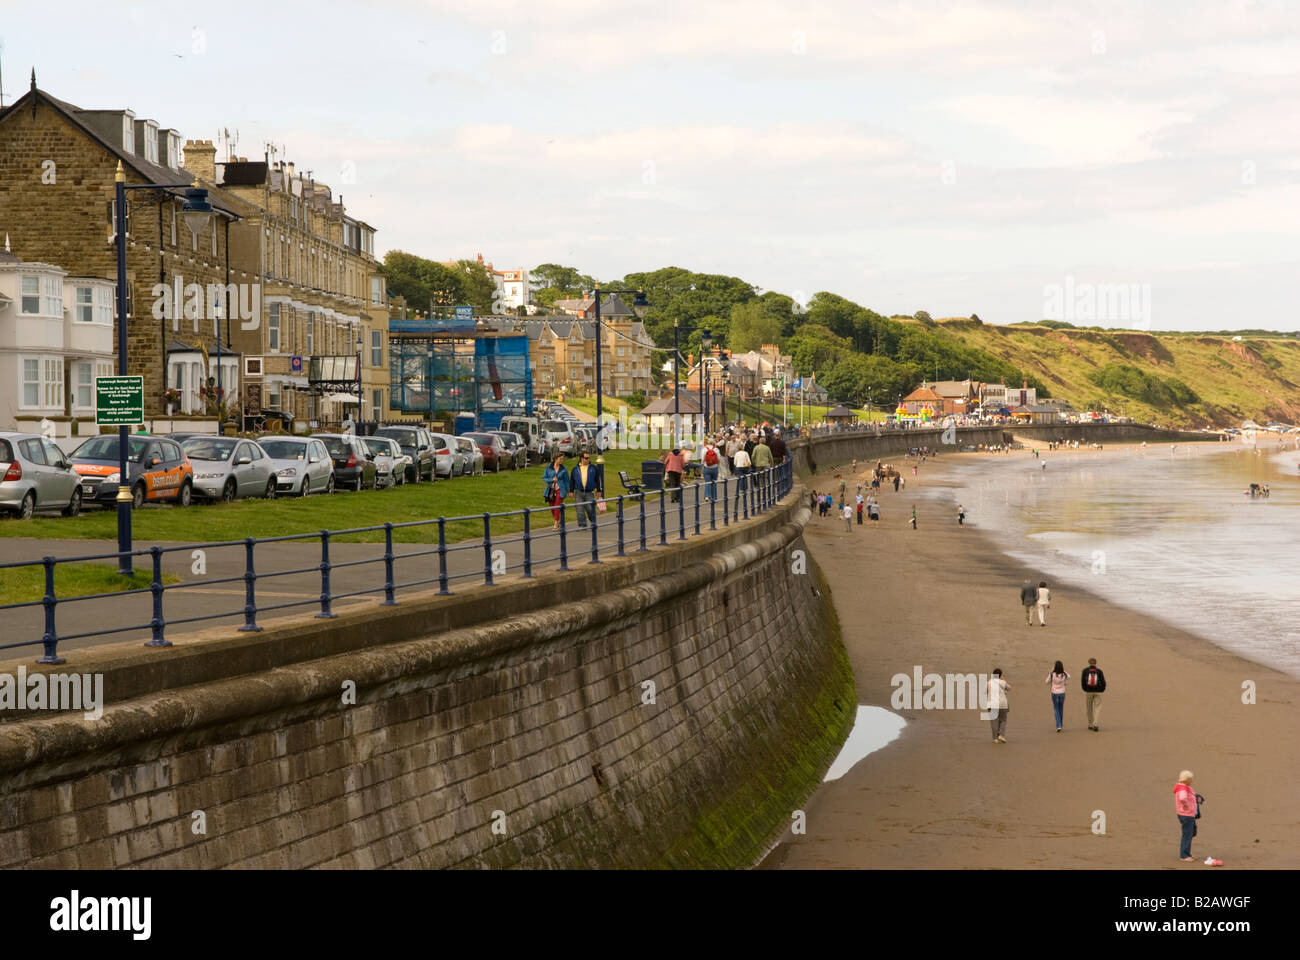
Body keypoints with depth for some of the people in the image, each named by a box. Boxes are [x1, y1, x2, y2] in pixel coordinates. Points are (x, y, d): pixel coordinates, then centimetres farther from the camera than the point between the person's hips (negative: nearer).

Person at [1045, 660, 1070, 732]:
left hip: (1054, 693, -2)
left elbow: (1046, 682, -1)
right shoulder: (1064, 675, -8)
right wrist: (1064, 670, 15)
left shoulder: (1052, 675, -16)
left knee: (1056, 710, 4)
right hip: (1062, 693, 2)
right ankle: (1060, 725, 26)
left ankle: (1058, 726, -10)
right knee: (1061, 709, 16)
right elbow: (1069, 677, 16)